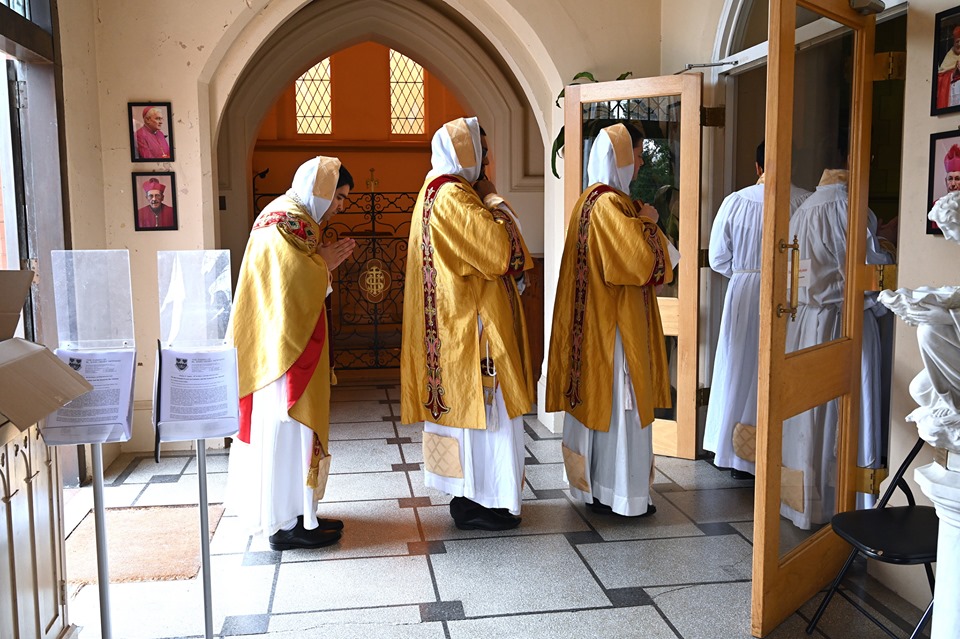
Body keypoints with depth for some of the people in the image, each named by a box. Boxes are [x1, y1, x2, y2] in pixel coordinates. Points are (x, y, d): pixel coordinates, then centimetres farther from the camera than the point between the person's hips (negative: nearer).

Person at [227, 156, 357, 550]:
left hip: (285, 344, 11)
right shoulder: (287, 219, -15)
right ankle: (288, 523, 4)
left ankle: (292, 515, 23)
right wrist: (323, 262, -11)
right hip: (285, 344, -11)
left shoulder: (293, 216, 17)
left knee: (283, 426, 14)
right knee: (288, 427, -5)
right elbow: (289, 279, -24)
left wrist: (324, 262, 6)